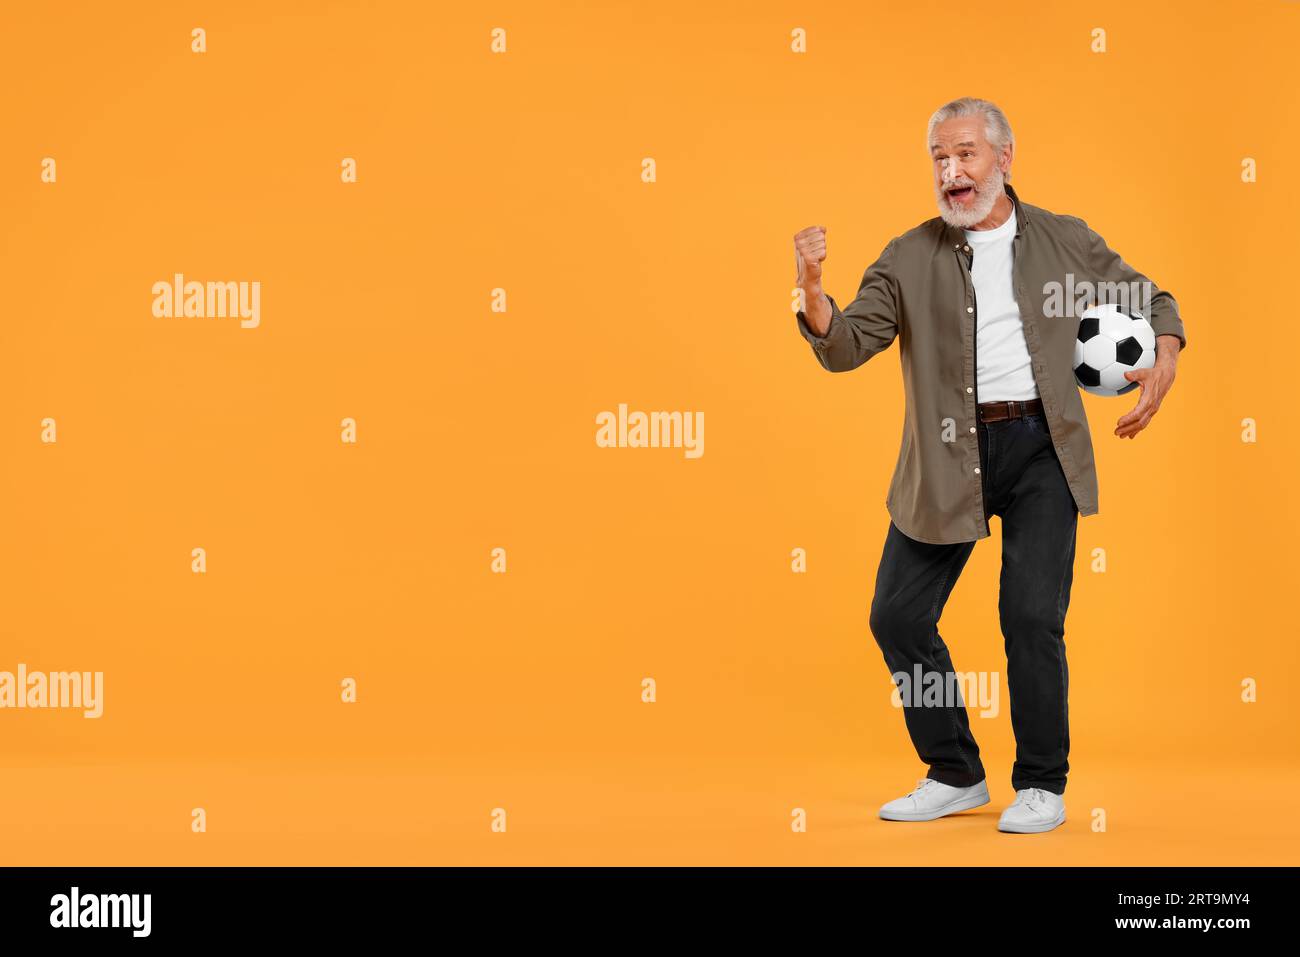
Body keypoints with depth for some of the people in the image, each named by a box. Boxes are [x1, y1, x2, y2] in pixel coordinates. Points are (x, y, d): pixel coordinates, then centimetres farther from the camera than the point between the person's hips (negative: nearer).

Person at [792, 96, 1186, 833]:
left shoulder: (1066, 241, 6)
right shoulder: (909, 259, 4)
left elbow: (1151, 301, 19)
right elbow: (846, 348, -4)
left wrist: (1165, 361, -1)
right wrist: (813, 290, -23)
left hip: (1041, 446, -2)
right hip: (949, 456, 2)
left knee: (1032, 619, -6)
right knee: (898, 617, 2)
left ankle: (1043, 785, 12)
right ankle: (956, 775, 20)